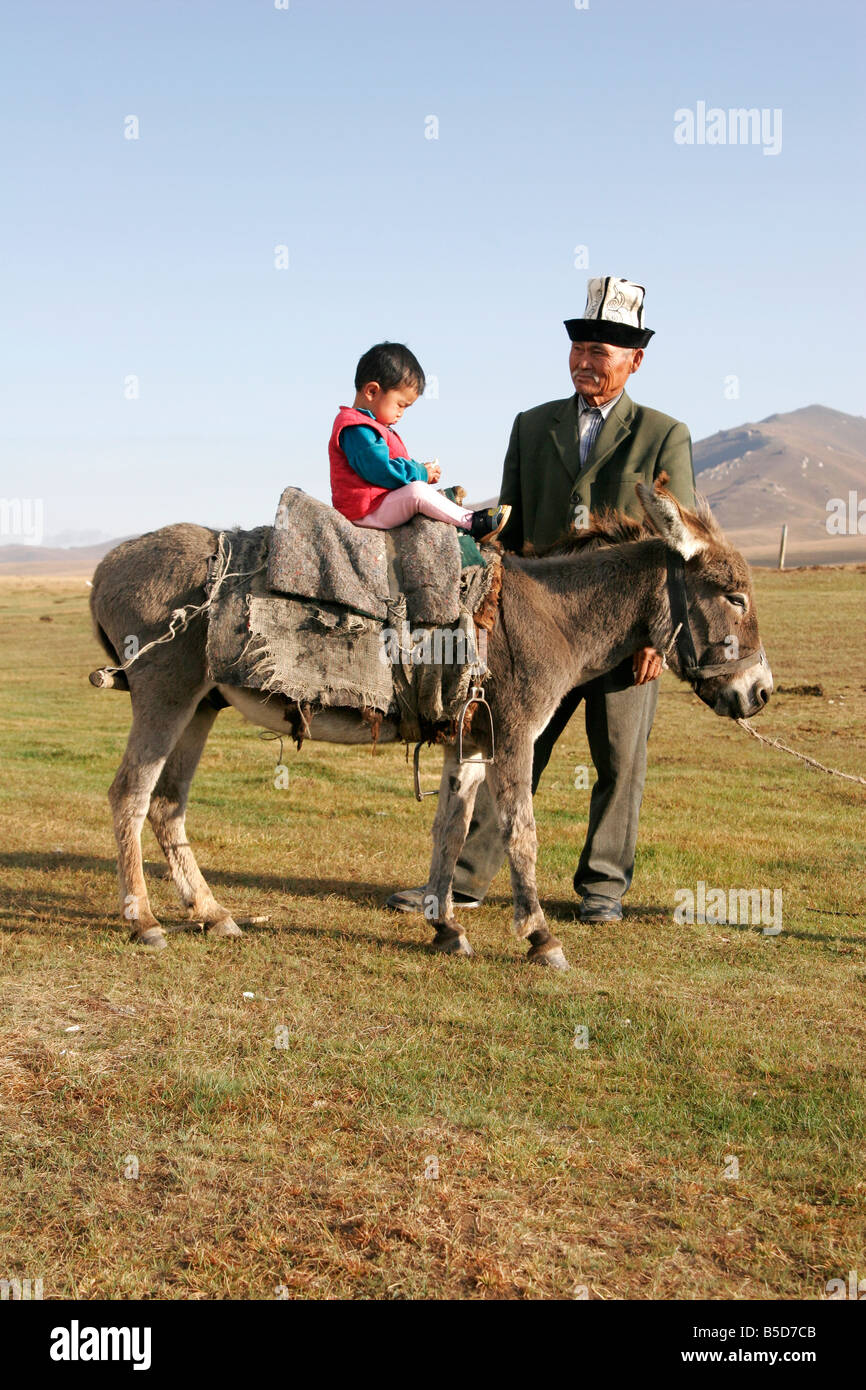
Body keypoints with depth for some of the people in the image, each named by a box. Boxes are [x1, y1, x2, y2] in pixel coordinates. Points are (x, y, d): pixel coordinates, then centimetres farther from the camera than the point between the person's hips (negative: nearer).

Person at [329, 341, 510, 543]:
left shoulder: (368, 426, 19)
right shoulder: (357, 430, -18)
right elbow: (380, 471, -26)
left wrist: (419, 469, 8)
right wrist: (422, 474, -13)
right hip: (366, 514, -12)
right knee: (417, 491, -27)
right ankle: (472, 523, -23)